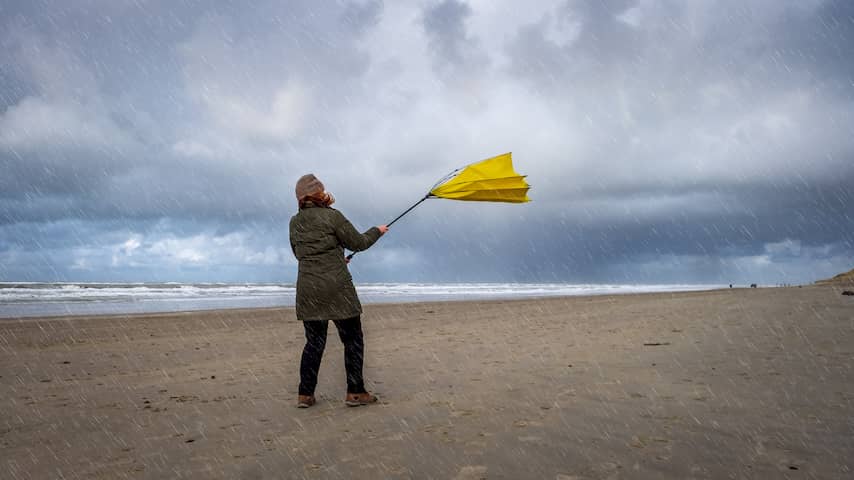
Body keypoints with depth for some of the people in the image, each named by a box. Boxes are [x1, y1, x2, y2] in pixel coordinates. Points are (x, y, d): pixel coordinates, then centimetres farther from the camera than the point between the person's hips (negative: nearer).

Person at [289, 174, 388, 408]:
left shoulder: (295, 222, 9)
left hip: (307, 290, 6)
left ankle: (305, 395, 13)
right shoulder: (331, 216, -9)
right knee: (353, 339, 7)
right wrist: (377, 231, 17)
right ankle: (355, 392, 10)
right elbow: (358, 243, -2)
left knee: (314, 341, 14)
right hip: (336, 289, -5)